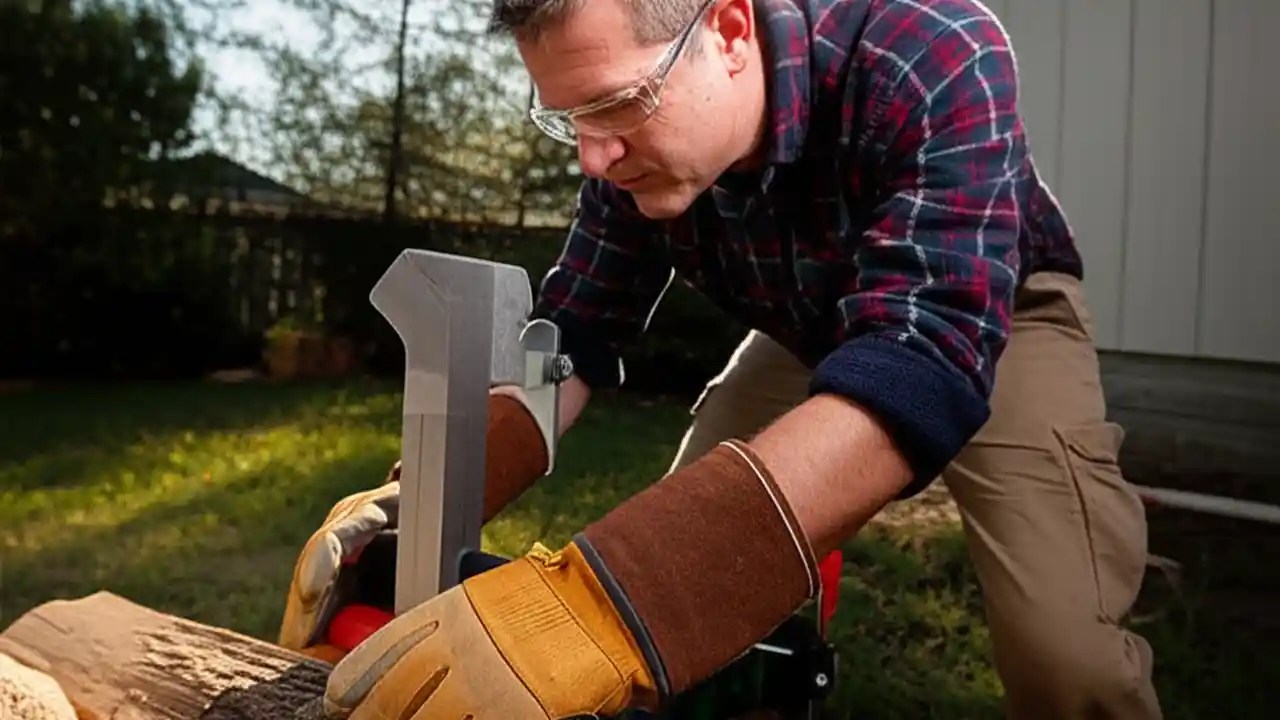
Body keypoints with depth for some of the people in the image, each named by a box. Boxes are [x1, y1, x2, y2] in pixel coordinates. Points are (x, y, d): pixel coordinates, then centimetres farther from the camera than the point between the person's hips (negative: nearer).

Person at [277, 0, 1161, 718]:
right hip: (809, 333, 4)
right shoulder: (636, 143, -21)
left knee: (1065, 648, -23)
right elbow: (568, 340, -14)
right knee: (686, 586, -5)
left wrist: (601, 608, -60)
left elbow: (921, 369, -49)